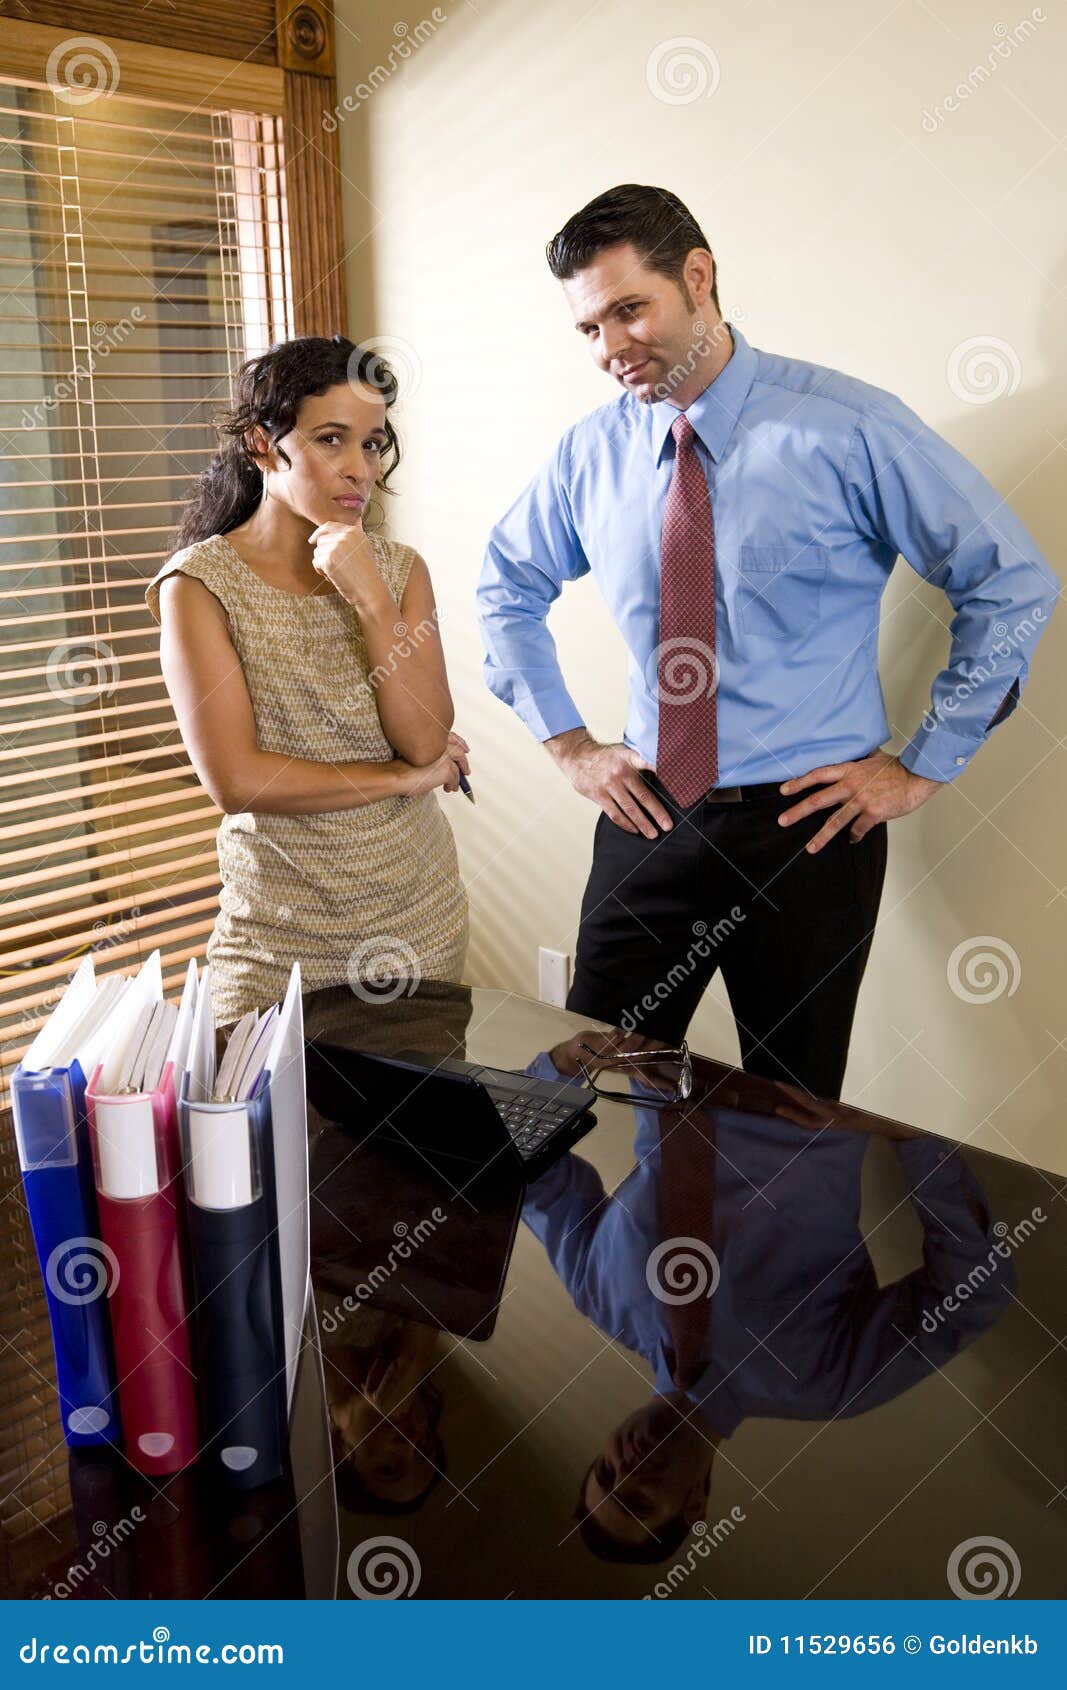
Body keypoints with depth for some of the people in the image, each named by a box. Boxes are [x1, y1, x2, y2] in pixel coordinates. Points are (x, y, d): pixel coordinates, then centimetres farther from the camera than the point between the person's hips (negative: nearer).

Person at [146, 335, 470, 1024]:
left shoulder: (400, 568, 1)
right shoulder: (201, 582, -10)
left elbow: (427, 741, -10)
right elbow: (236, 780, -17)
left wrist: (371, 600, -19)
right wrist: (403, 778, -10)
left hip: (422, 913, 4)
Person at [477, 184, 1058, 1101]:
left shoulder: (848, 429, -10)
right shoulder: (593, 450, 1)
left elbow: (1013, 584, -5)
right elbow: (508, 587, 17)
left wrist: (924, 765, -5)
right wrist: (569, 743, 8)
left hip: (811, 824, -3)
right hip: (649, 818, 3)